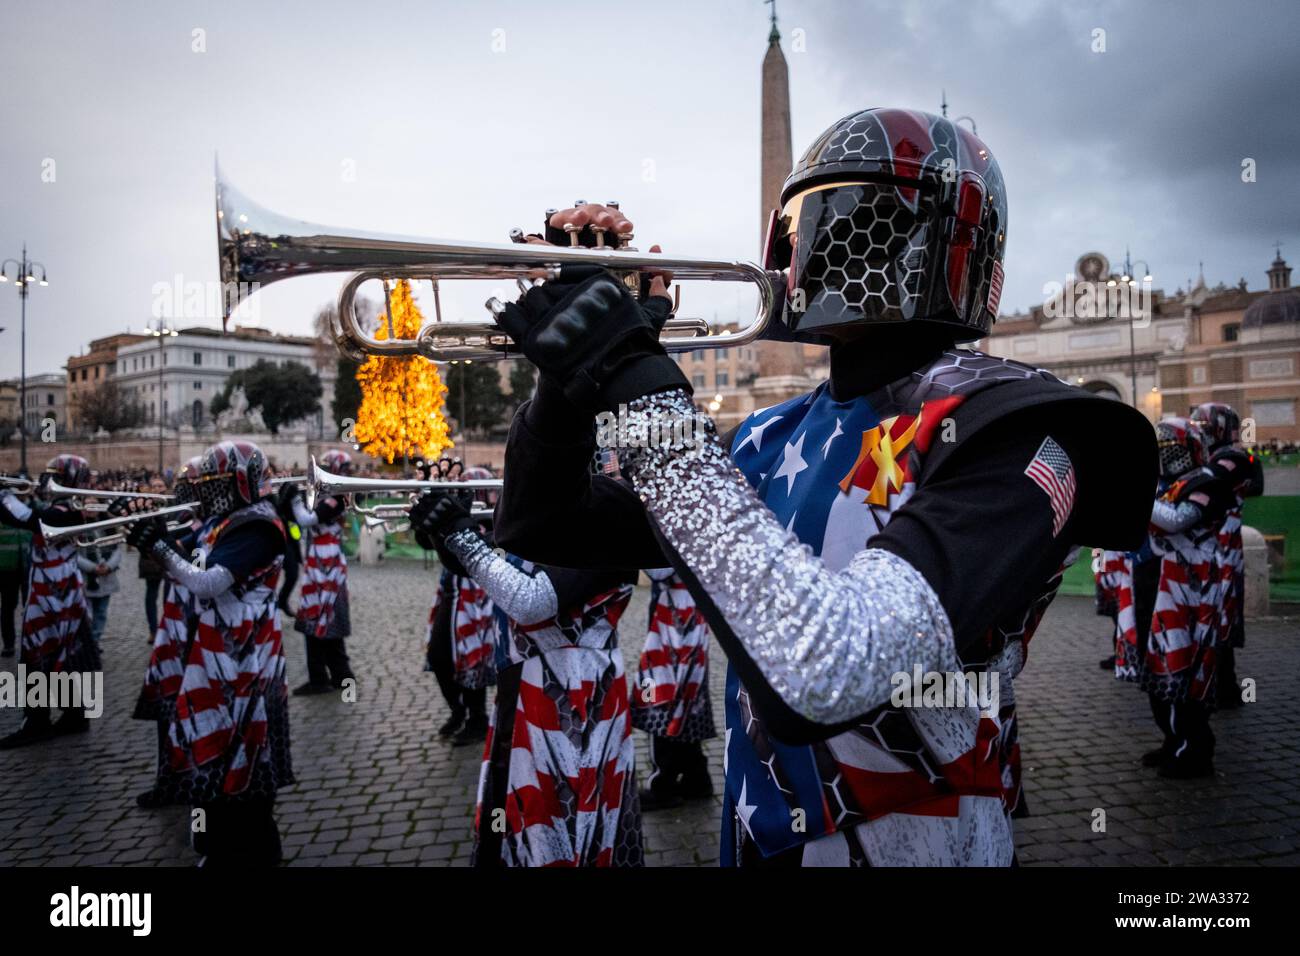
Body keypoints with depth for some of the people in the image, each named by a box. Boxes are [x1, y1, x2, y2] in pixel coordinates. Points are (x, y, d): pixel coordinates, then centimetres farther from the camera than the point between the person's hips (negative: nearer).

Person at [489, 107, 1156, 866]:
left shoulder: (1009, 430, -20)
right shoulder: (778, 435, -1)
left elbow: (823, 673, -36)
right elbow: (545, 529, 2)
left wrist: (645, 392, -32)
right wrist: (579, 370, -14)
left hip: (910, 845, -5)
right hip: (759, 837, 6)